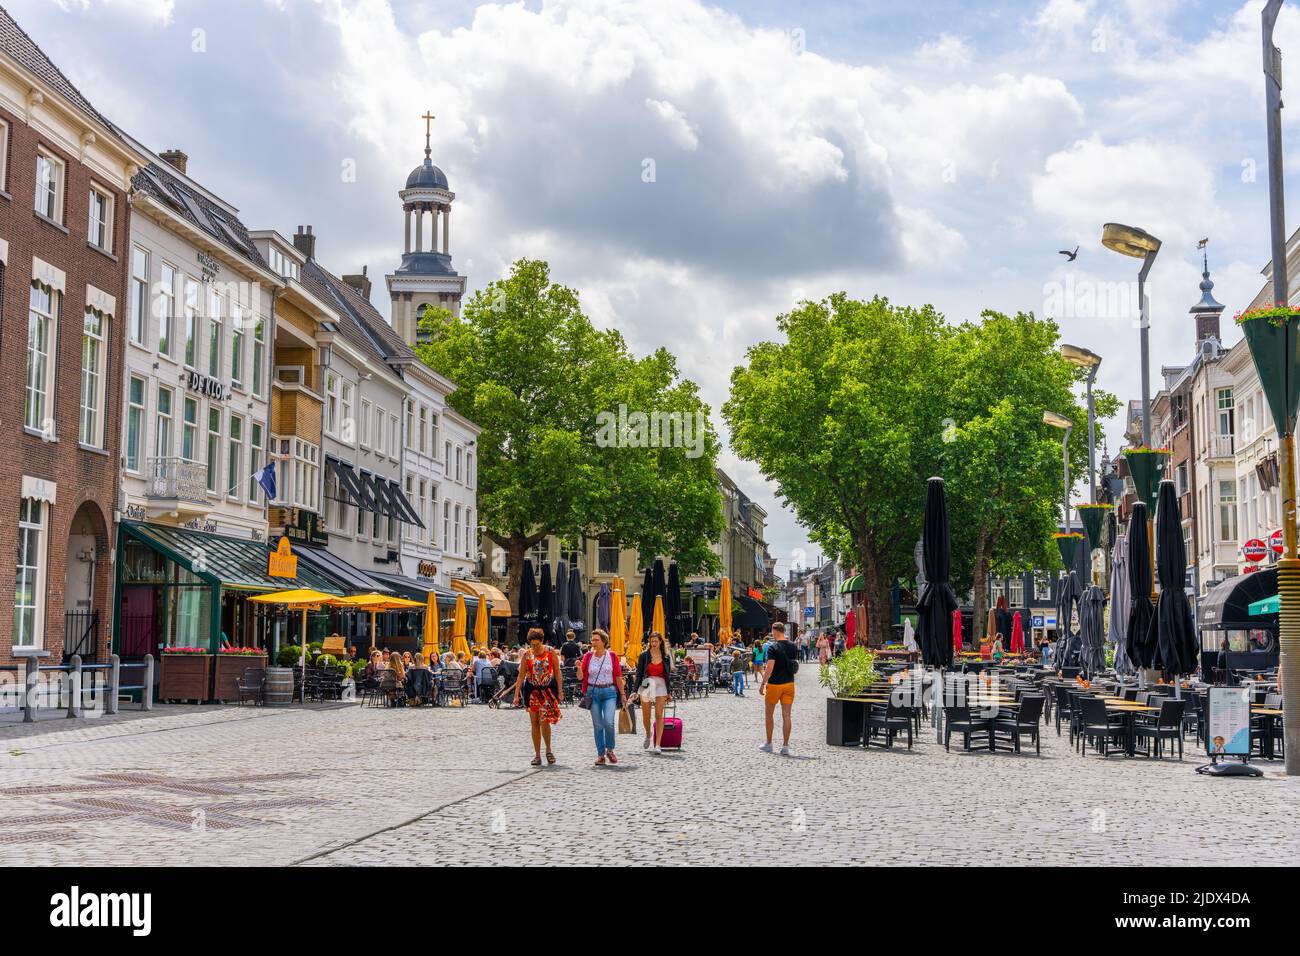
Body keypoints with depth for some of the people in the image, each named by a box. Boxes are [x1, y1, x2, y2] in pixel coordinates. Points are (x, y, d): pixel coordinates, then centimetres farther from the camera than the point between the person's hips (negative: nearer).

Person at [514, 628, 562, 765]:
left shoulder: (551, 652, -2)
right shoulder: (527, 655, 0)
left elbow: (557, 672, 2)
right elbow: (521, 675, 2)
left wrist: (560, 690, -4)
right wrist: (516, 695, -3)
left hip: (548, 689, -2)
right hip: (531, 690, 2)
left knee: (544, 721, -12)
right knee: (534, 723, 3)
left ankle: (548, 750, 9)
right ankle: (537, 755, 10)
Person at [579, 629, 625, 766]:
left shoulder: (612, 656, 2)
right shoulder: (588, 656, 3)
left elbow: (618, 677, 7)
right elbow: (580, 677, 2)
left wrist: (622, 694, 8)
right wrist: (579, 667, -18)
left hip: (609, 692, -1)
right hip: (593, 693, 1)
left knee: (609, 722, -16)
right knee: (597, 725, 3)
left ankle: (610, 750, 5)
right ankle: (601, 755, 12)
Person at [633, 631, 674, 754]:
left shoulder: (666, 656, 6)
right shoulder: (644, 655, 2)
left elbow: (668, 675, 11)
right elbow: (639, 673, 3)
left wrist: (669, 692, 9)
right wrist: (636, 690, -2)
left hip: (661, 685, 0)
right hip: (646, 684, 0)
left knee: (659, 715, -8)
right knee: (646, 715, 5)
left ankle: (657, 745, -9)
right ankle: (648, 735, 36)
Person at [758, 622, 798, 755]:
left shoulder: (773, 647, -15)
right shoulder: (792, 647, 4)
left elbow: (770, 668, -21)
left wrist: (762, 684, -13)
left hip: (774, 684, -5)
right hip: (789, 684, 5)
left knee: (768, 714, 12)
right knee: (786, 715, 3)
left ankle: (769, 744, 18)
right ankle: (785, 746, -1)